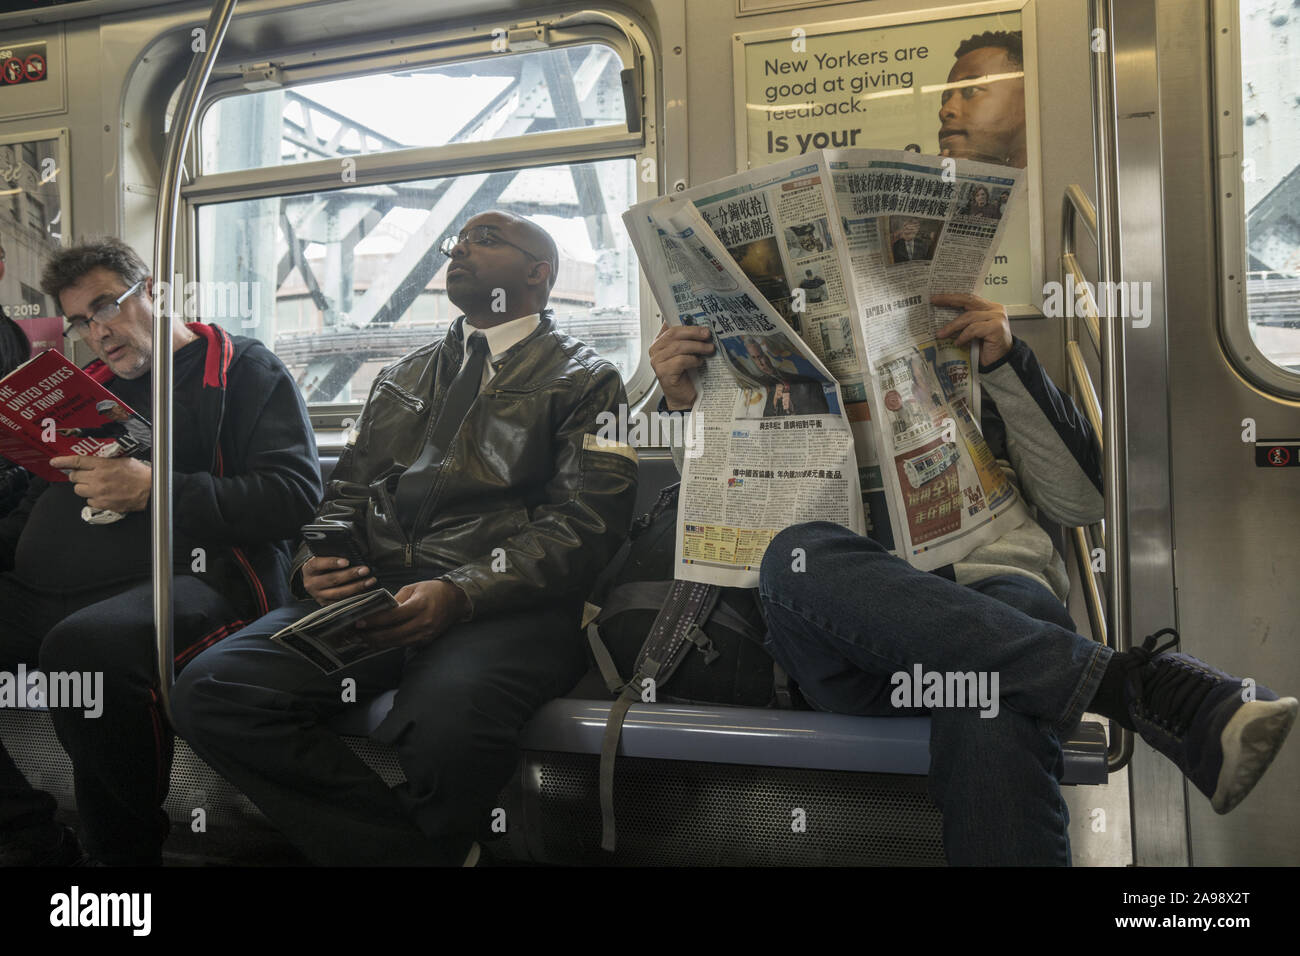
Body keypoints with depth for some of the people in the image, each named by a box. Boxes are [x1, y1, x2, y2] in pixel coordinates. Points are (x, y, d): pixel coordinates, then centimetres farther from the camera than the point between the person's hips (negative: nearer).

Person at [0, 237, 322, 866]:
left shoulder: (243, 368, 8)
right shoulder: (88, 386, 28)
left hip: (191, 575, -7)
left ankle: (128, 849, -13)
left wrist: (155, 489, -12)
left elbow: (295, 490, -7)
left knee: (85, 646, -38)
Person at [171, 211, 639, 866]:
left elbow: (586, 523, -5)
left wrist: (459, 594, -19)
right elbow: (347, 488, 24)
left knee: (444, 719, -38)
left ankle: (441, 842, -2)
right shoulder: (403, 377, 28)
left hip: (505, 607, -5)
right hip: (374, 591, 6)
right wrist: (320, 561, -1)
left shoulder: (586, 381, 8)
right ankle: (414, 847, -10)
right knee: (208, 689, -20)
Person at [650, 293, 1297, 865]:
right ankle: (1125, 682, -41)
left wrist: (1008, 363, 3)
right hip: (853, 641, 1)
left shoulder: (975, 370, 27)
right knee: (797, 553, -35)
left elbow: (1081, 500, 14)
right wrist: (684, 406, 4)